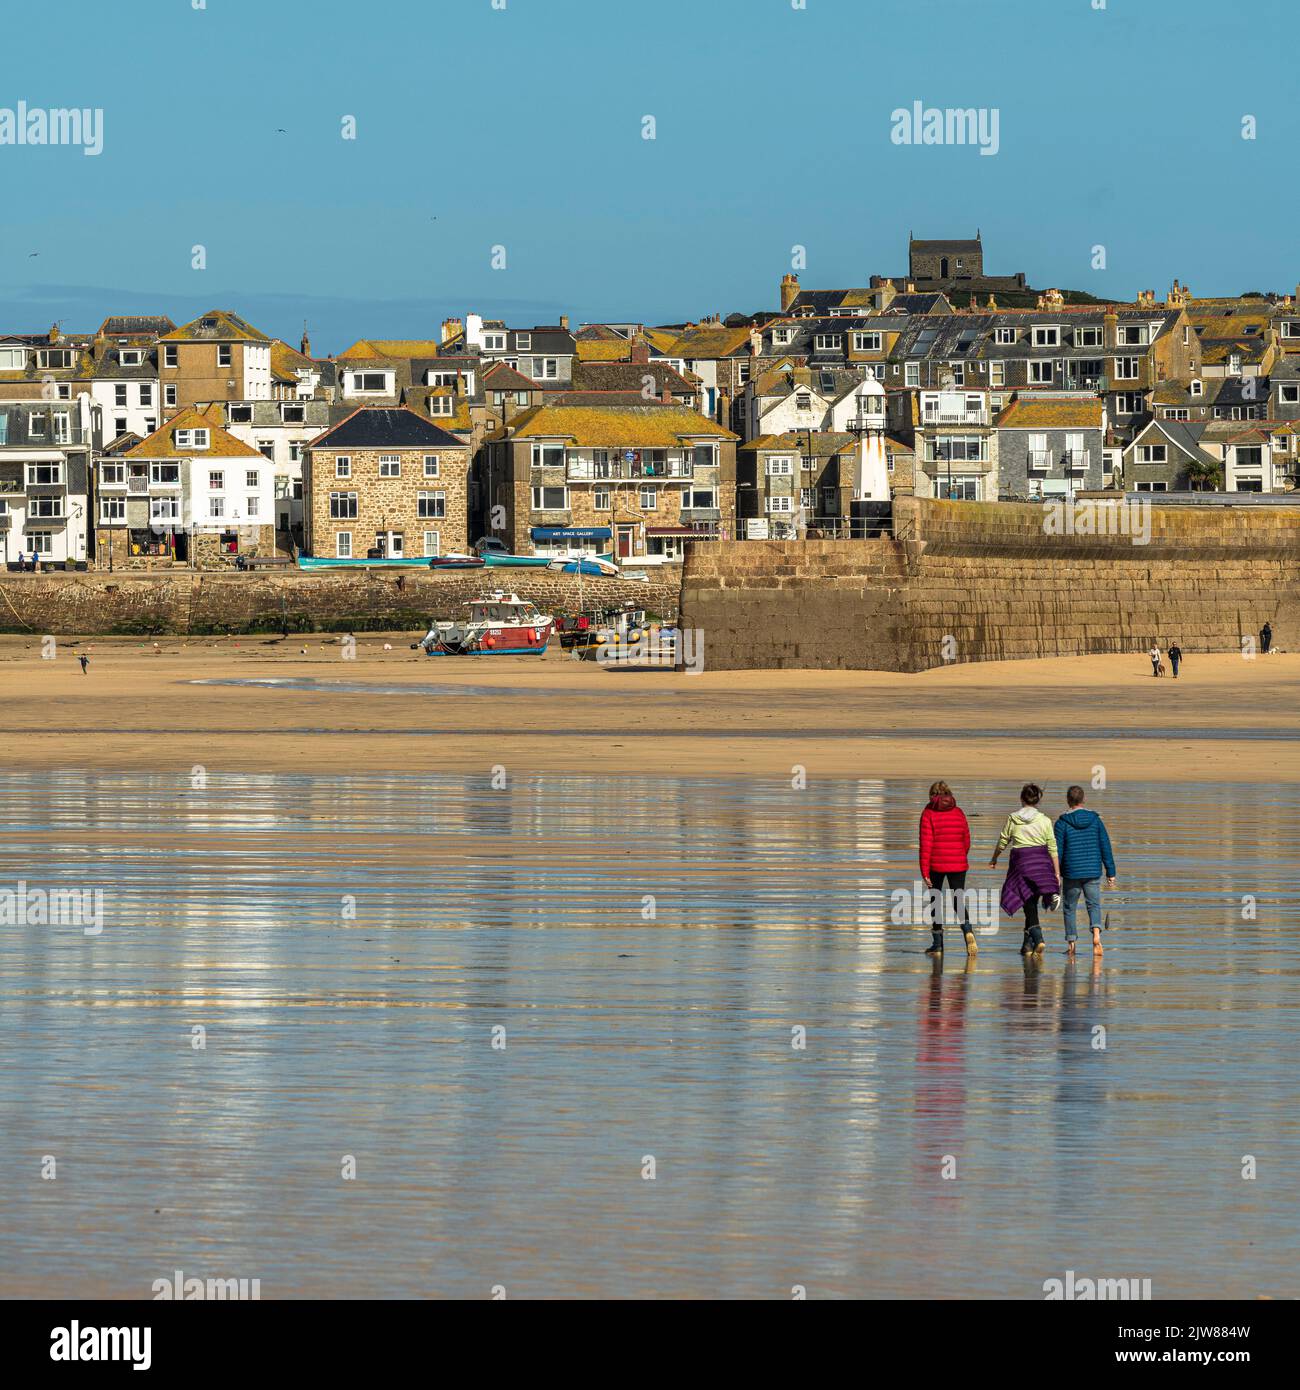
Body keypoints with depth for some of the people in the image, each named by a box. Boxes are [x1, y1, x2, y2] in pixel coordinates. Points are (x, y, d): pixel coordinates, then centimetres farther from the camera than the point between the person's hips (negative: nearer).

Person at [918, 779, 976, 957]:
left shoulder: (928, 814, -3)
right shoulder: (959, 813, 7)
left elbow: (926, 844, -9)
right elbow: (966, 842, 11)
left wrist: (924, 871, -9)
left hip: (936, 864, -2)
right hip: (958, 864, 2)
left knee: (935, 902, 13)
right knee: (959, 901, 5)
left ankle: (937, 944, 14)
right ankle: (968, 931, -24)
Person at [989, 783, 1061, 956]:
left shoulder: (1012, 819, -1)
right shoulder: (1044, 821, -1)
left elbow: (1003, 841, 9)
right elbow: (1052, 848, -1)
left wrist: (994, 859, 26)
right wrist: (1057, 873, 4)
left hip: (1021, 861, -1)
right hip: (1041, 863, 1)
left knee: (1029, 904, -1)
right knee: (1032, 904, 13)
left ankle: (1038, 937, -21)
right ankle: (1027, 944, 17)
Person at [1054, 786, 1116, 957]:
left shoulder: (1062, 823, -5)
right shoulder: (1095, 820, 2)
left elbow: (1057, 851, -6)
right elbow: (1106, 848, 3)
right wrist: (1111, 873, 8)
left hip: (1071, 874, -1)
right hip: (1093, 872, 1)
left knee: (1069, 908, 12)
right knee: (1094, 905, 7)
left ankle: (1071, 943, 11)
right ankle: (1096, 933, -19)